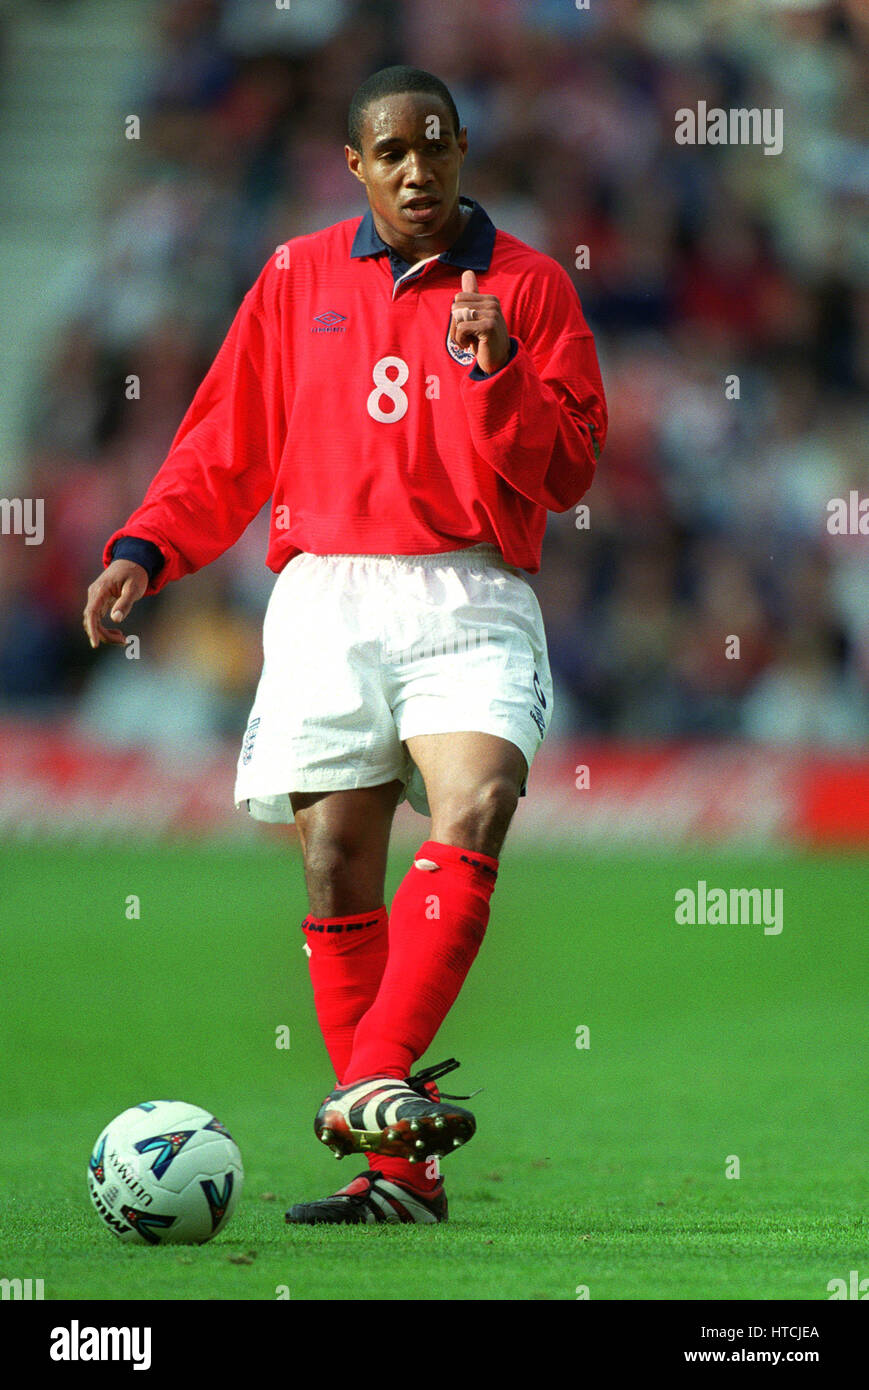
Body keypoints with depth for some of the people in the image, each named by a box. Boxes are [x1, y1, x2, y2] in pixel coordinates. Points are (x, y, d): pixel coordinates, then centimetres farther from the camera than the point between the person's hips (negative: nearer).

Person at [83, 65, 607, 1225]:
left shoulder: (526, 285, 8)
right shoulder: (298, 280, 14)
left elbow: (568, 469, 3)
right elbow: (225, 451, 17)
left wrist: (491, 373, -12)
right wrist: (145, 550, 4)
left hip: (471, 605, -2)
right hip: (328, 596, 2)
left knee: (471, 815, -26)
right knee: (339, 868, -5)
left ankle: (375, 1082, -33)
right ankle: (398, 1172, -2)